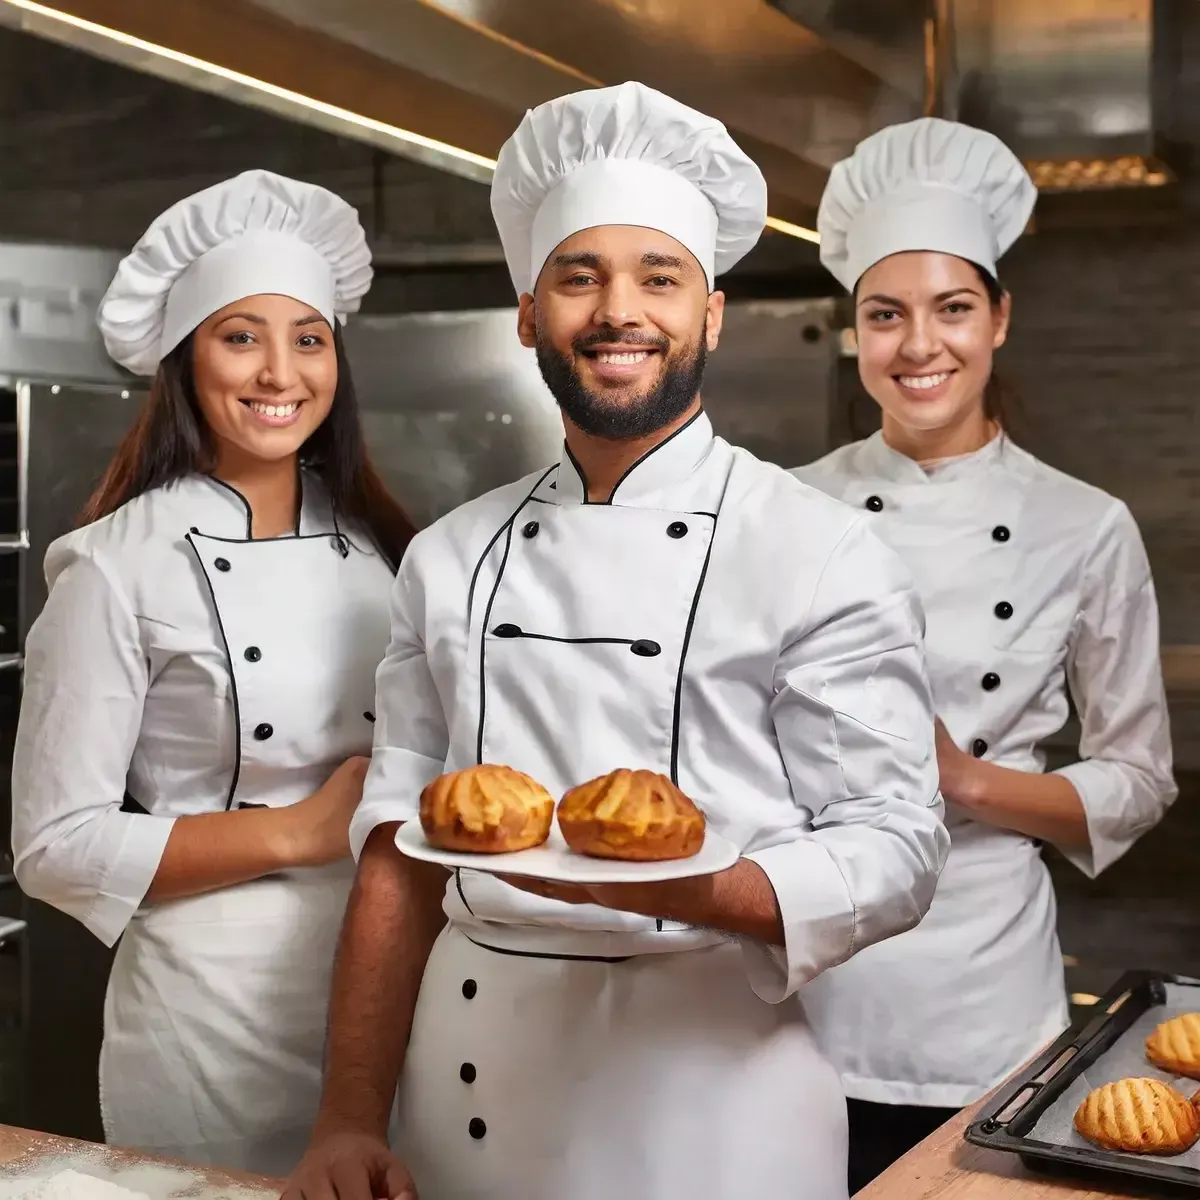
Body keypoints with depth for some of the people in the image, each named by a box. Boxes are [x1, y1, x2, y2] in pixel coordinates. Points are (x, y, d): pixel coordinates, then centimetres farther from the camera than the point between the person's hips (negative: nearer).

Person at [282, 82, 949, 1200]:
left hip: (709, 1094, -3)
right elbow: (398, 856, 5)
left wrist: (687, 888, -27)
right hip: (465, 1092, 4)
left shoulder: (821, 554, -7)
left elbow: (891, 853, -10)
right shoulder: (450, 560, 5)